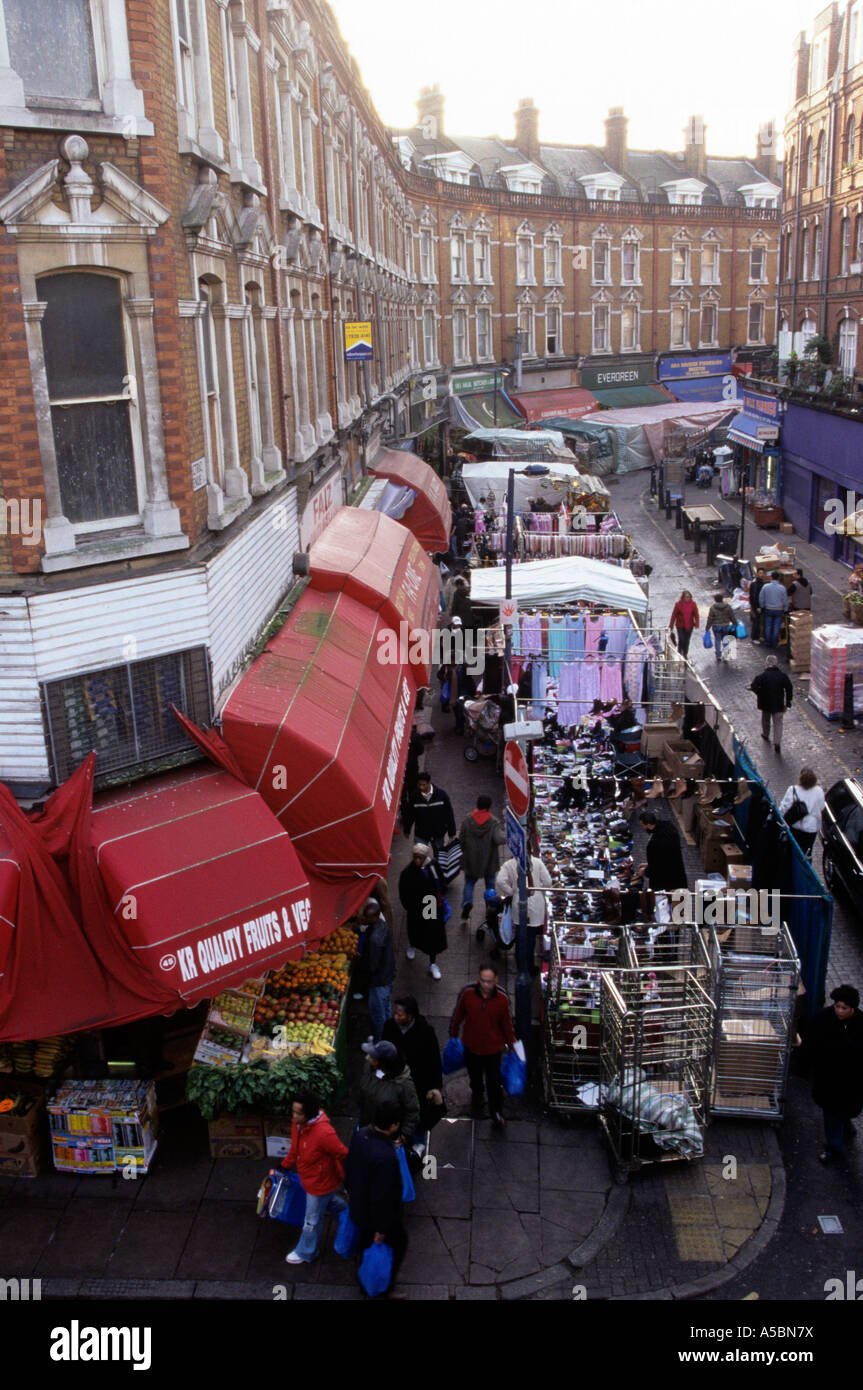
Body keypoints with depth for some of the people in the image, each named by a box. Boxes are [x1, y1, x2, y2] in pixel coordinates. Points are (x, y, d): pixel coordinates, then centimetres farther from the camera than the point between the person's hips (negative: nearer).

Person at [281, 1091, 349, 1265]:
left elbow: (343, 1156, -29)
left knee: (312, 1219, 17)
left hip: (320, 1184, -7)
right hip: (307, 1178, 7)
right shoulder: (298, 1123, -15)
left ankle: (305, 1253, 42)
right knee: (330, 1202, 32)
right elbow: (295, 1147, 6)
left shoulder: (324, 1133, -41)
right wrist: (285, 1165, 12)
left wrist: (347, 1181, -17)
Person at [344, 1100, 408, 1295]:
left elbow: (348, 1165, 3)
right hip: (379, 1213, -7)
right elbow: (381, 1197, -31)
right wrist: (381, 1229, -17)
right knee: (398, 1241, 20)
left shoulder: (360, 1134, -16)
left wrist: (350, 1190, 21)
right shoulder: (385, 1157, -41)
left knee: (367, 1242, 30)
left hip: (358, 1205, 7)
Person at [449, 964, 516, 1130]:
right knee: (475, 1075, 25)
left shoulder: (502, 998, -19)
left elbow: (506, 1023, -4)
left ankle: (497, 1114, 26)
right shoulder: (467, 993, -21)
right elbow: (457, 1015, -4)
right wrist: (453, 1037, 6)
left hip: (493, 1048, -1)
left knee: (494, 1082, 3)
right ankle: (477, 1094, 57)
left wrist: (512, 1043, 3)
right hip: (471, 1046, 1)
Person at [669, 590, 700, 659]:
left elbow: (696, 615, 0)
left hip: (689, 626, 2)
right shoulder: (678, 604, -10)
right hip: (680, 626, -2)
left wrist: (696, 624, -14)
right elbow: (674, 615, -7)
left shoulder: (693, 604, -4)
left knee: (687, 641, 10)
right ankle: (679, 654, 13)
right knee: (681, 640, -9)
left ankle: (685, 654, 26)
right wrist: (671, 626, -6)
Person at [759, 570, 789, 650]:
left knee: (768, 626, 12)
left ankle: (767, 642, 17)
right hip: (779, 610, -1)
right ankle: (775, 643, 12)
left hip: (768, 609, 1)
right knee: (776, 627, 8)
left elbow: (761, 598, -1)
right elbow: (785, 601, -4)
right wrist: (785, 610, 10)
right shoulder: (782, 588, -11)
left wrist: (762, 607, 14)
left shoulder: (765, 586, -10)